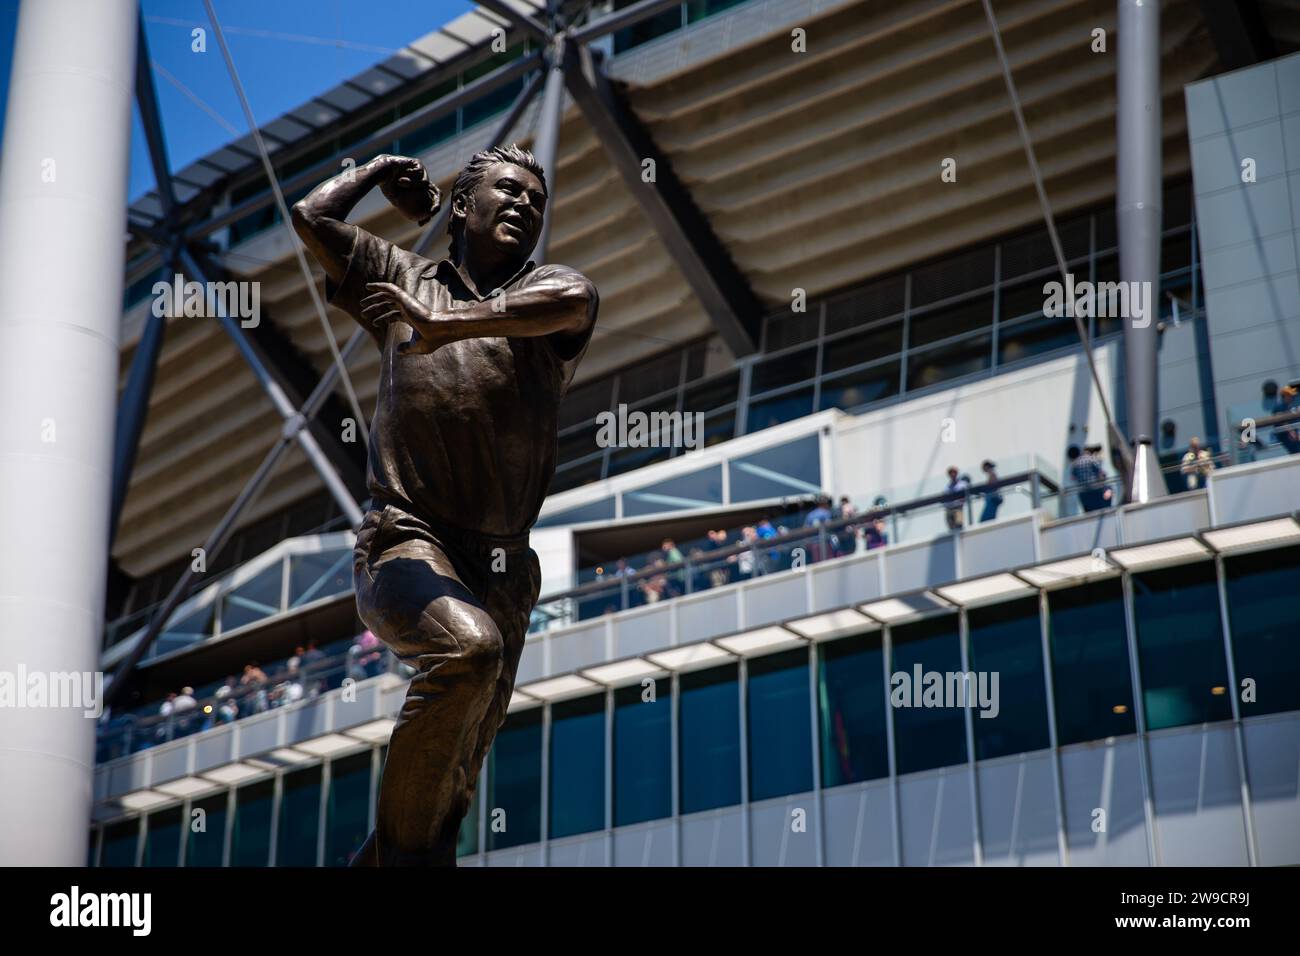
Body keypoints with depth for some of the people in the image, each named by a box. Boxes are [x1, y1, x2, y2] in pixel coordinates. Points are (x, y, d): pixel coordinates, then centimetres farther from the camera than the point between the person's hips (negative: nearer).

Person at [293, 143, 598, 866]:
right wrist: (383, 169, 27)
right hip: (407, 538, -2)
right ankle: (402, 847, -18)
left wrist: (444, 323, -22)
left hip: (499, 563, 2)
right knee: (469, 646, -33)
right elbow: (312, 216, 13)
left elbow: (572, 301, -13)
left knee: (462, 766, 5)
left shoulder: (547, 289, 12)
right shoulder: (404, 279, 19)